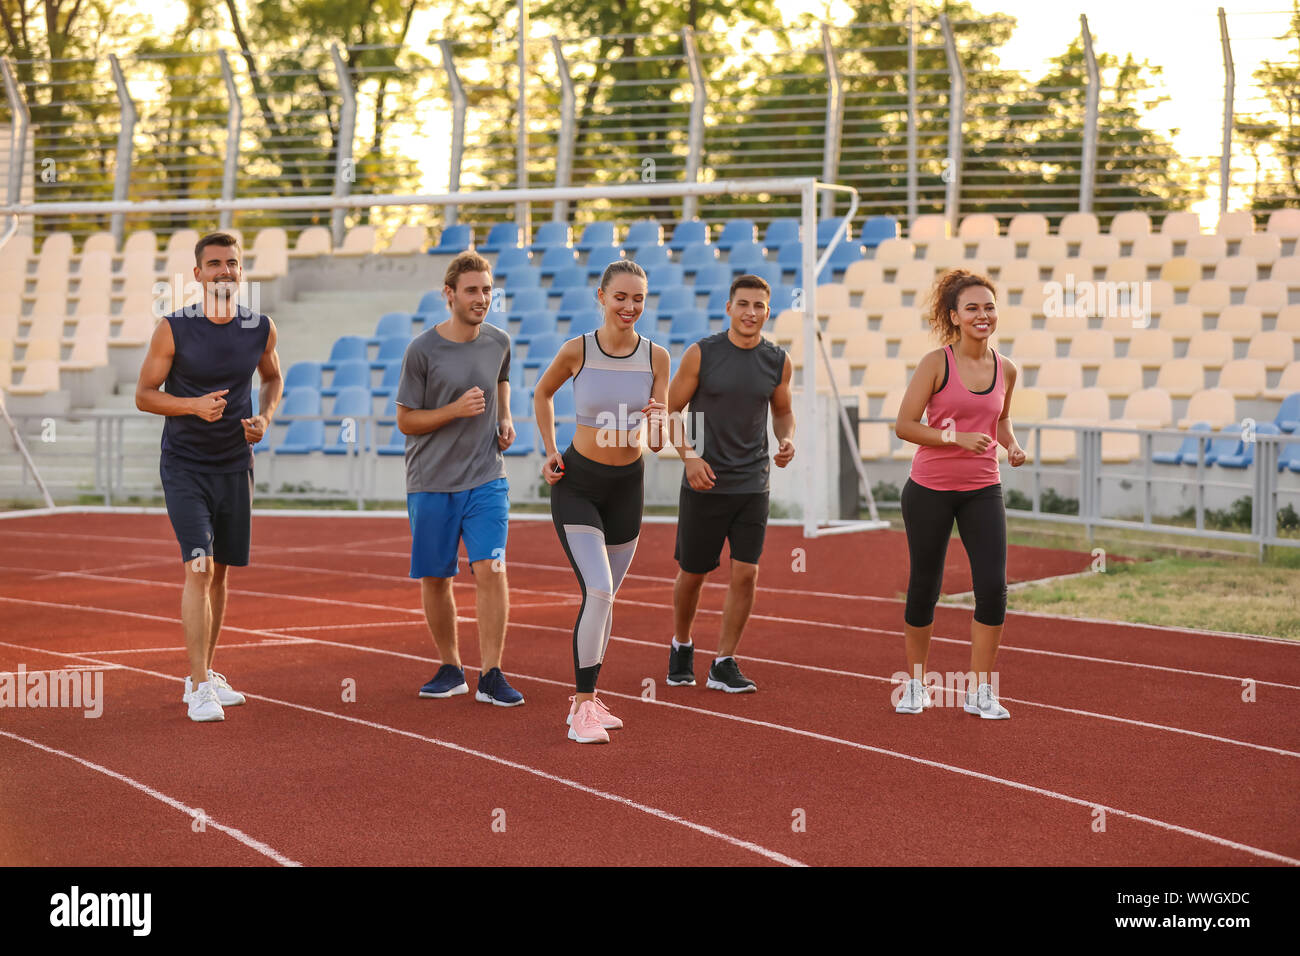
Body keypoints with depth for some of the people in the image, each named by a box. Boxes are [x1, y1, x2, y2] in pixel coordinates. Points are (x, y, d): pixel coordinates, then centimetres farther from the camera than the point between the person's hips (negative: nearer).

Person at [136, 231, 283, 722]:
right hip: (184, 467, -4)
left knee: (220, 572, 13)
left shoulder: (261, 327, -1)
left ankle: (204, 674, 28)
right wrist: (194, 405, -20)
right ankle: (199, 690, -14)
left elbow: (272, 377, 18)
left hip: (235, 466, 4)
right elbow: (144, 394, -4)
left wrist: (265, 417, -2)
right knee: (198, 568, -15)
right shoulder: (174, 329, -10)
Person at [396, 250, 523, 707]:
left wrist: (505, 419, 11)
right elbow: (405, 421, -4)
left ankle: (491, 675, -7)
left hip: (486, 480, 1)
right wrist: (457, 409, -17)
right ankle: (451, 670, 24)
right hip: (431, 481, -1)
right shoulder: (422, 349, -8)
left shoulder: (499, 343, 4)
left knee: (490, 569, -13)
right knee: (434, 579, 6)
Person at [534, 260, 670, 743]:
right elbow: (542, 393, 9)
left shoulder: (656, 356, -5)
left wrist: (655, 422, -25)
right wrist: (550, 451, 2)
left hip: (627, 486, 4)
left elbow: (658, 443, -3)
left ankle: (587, 698, 28)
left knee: (606, 596, 13)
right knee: (598, 591, -17)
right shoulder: (577, 351, -11)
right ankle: (582, 706, -7)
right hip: (576, 484, -4)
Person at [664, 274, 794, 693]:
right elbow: (671, 409, -1)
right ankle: (681, 646, 33)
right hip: (704, 483, -2)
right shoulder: (701, 354, -6)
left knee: (746, 574, -6)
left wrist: (786, 439, -4)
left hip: (753, 485, 2)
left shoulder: (778, 361, 2)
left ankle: (723, 664, 6)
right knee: (692, 574, 8)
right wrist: (689, 455, -15)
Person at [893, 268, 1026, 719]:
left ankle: (979, 691, 4)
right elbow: (904, 425, -12)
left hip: (982, 491, 3)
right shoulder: (936, 364, -10)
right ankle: (915, 685, 27)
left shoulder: (1006, 370, 4)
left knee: (993, 587, -9)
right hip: (929, 490, -3)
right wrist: (958, 437, -22)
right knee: (924, 587, 8)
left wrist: (1011, 445, 2)